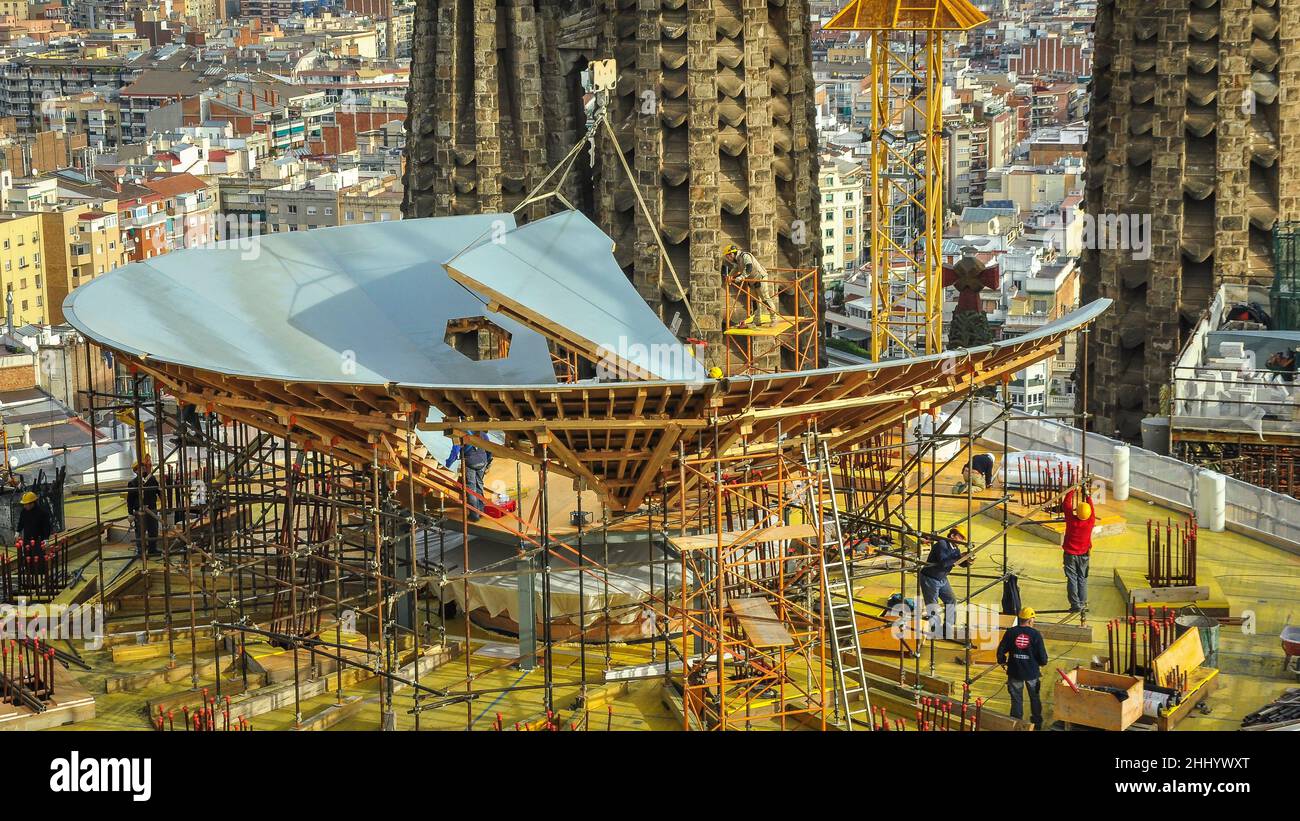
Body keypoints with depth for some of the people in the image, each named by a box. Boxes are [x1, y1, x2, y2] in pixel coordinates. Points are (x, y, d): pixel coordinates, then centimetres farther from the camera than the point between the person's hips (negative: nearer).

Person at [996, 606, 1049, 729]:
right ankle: (1037, 723, 30)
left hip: (1015, 672, 0)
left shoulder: (1010, 633, -8)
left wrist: (1002, 662, 17)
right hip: (1032, 672, 0)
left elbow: (1001, 650, -3)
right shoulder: (1036, 635, -13)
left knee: (1016, 698, 12)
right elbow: (1042, 655, -10)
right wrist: (1042, 662, 13)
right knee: (1034, 697, 19)